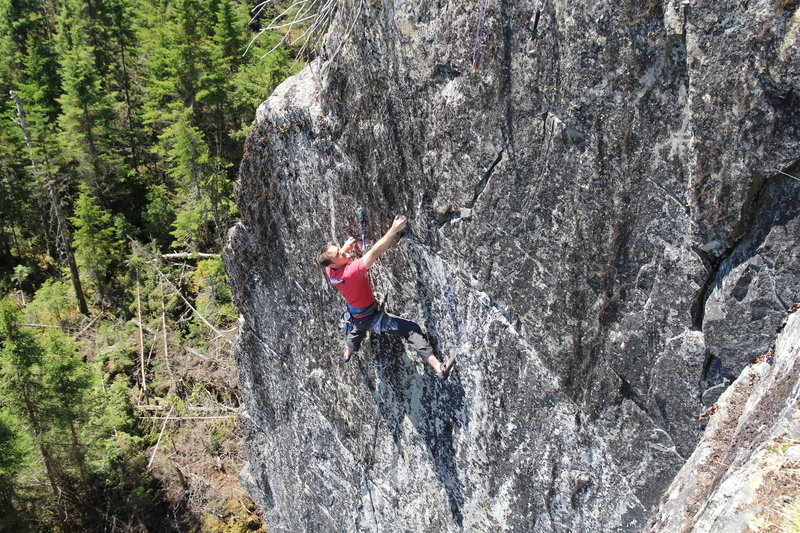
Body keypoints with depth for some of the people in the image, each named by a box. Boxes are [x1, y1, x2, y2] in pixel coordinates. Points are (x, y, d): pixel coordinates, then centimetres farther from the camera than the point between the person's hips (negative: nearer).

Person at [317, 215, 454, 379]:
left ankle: (348, 353, 74)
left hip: (354, 315, 8)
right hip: (370, 317, -8)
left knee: (357, 329, 43)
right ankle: (438, 368, -24)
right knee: (411, 329, -16)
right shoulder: (350, 272, -38)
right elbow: (374, 253, -46)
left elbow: (330, 255, 12)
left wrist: (346, 247, -7)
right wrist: (394, 229, -49)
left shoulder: (329, 271, -14)